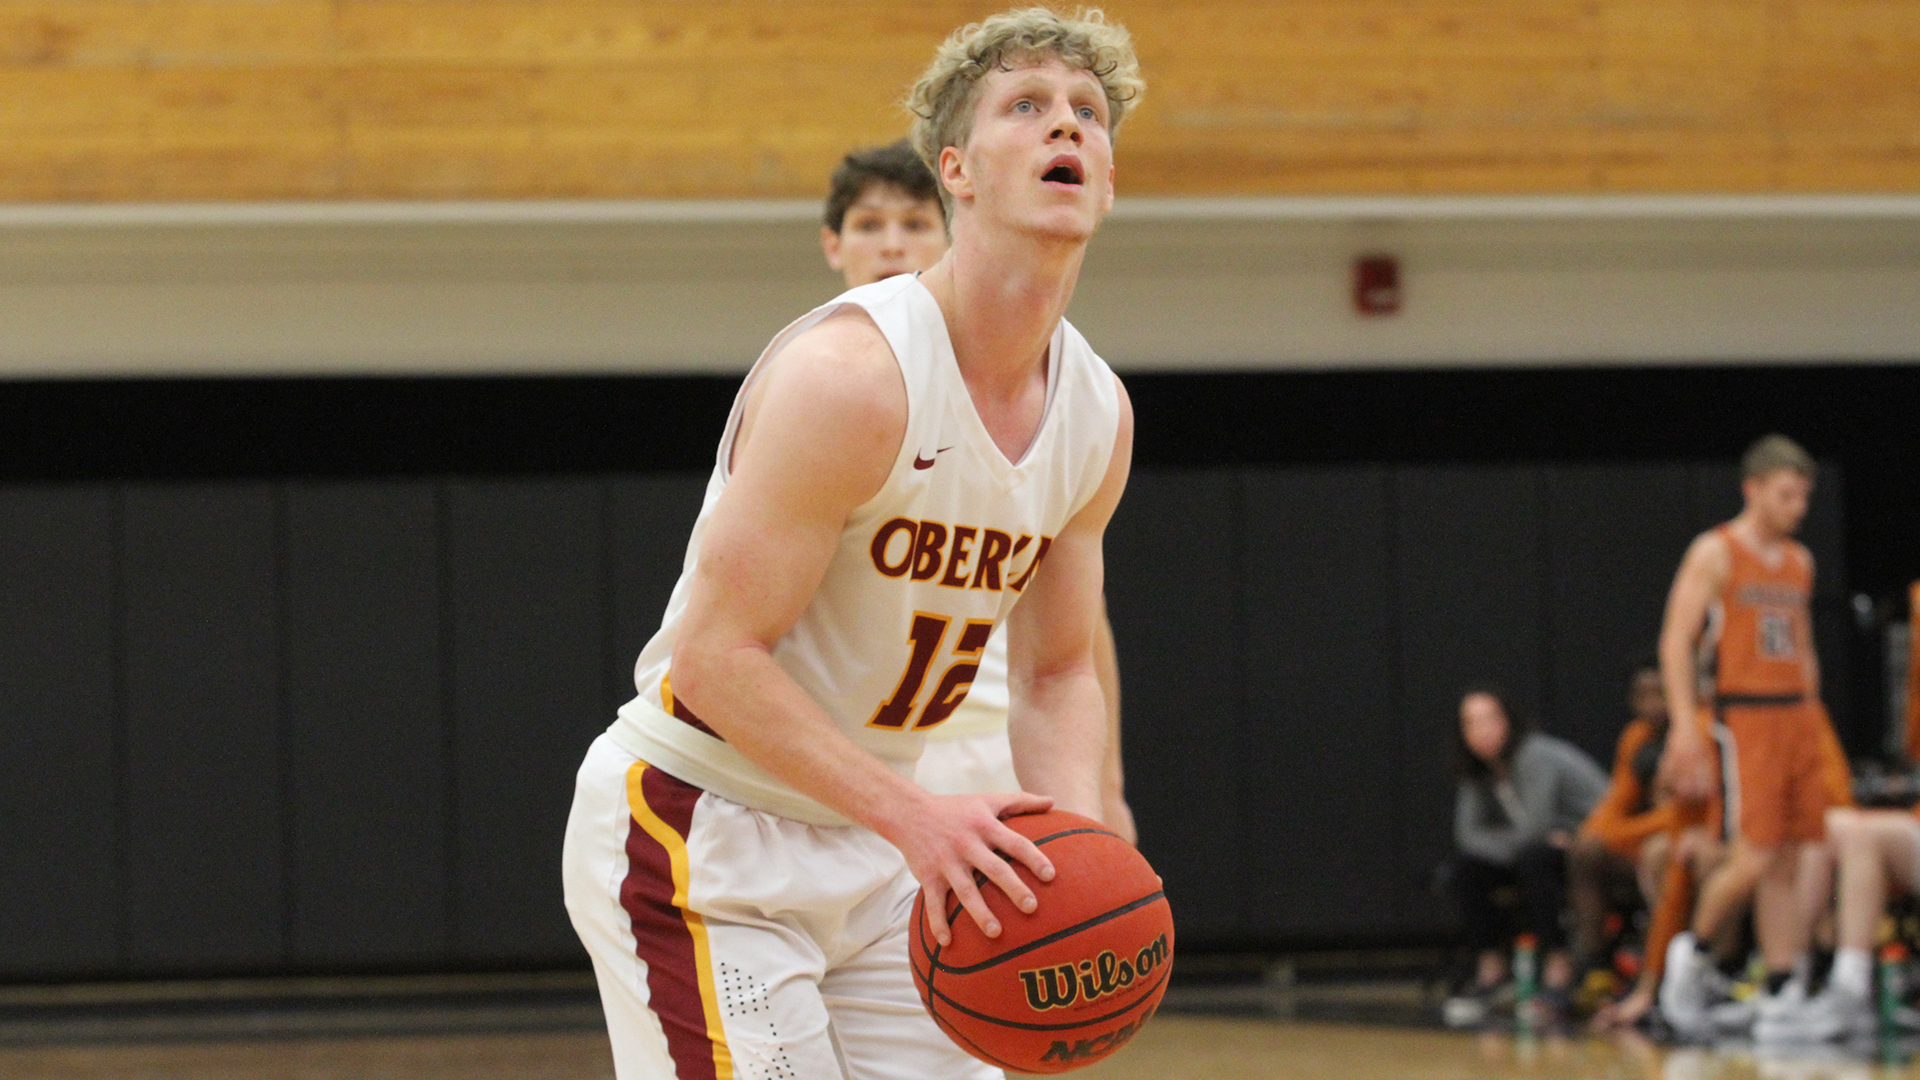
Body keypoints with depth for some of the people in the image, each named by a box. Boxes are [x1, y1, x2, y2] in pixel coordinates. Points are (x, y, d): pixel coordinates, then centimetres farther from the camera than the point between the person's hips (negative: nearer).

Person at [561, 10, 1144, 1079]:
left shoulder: (1097, 412, 1)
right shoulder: (849, 376, -23)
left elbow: (1058, 671, 12)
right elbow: (715, 657, -25)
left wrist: (1076, 836, -9)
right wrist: (910, 812, -32)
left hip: (868, 848, 8)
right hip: (699, 836, -8)